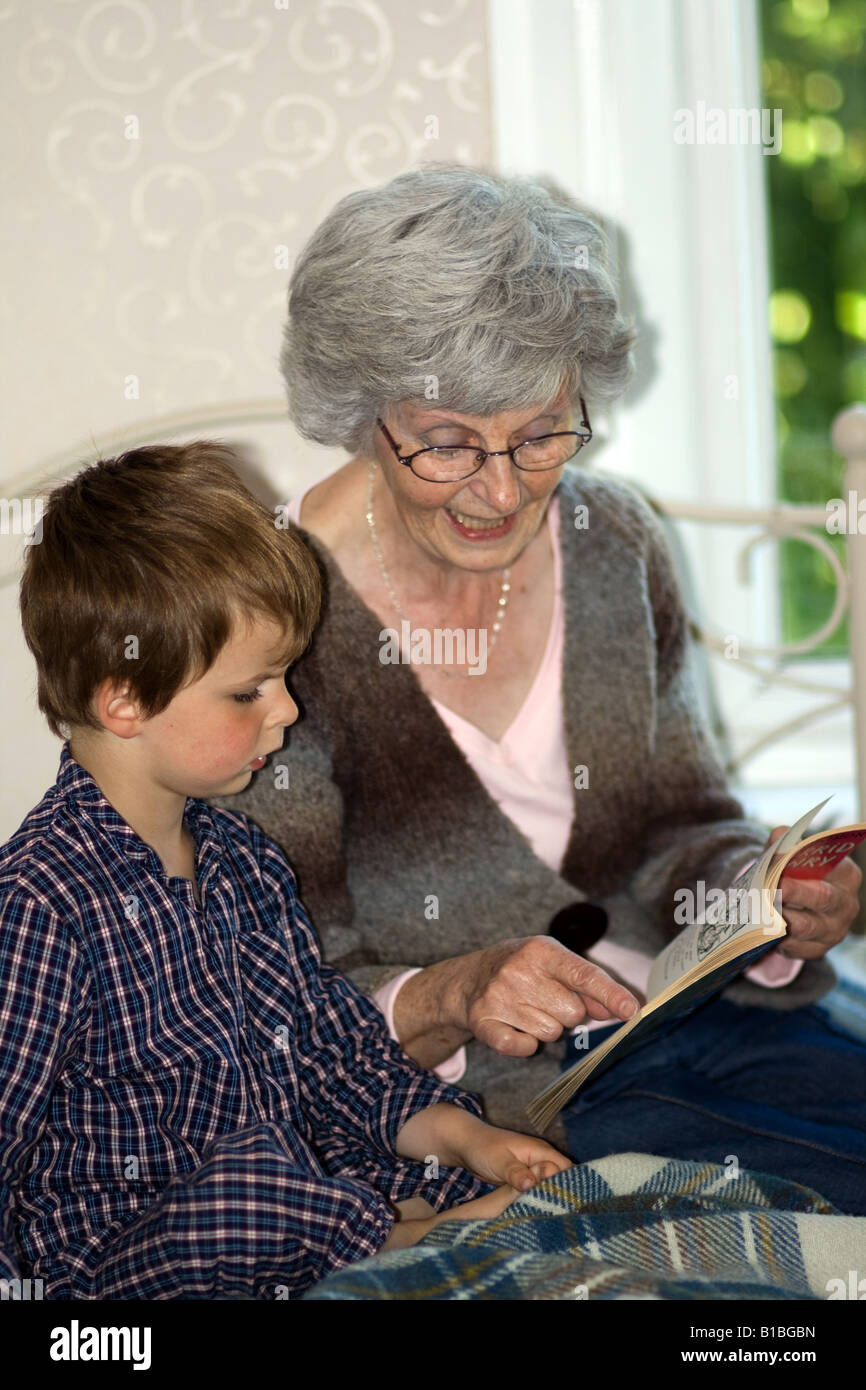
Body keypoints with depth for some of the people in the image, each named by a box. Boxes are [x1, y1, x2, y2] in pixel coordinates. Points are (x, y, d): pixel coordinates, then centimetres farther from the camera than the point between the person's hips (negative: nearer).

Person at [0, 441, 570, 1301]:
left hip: (306, 1194, 7)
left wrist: (466, 1137, 3)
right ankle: (414, 1239, -18)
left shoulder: (241, 860, 10)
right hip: (126, 1251, -7)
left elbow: (330, 1047, 16)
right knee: (253, 1178, -36)